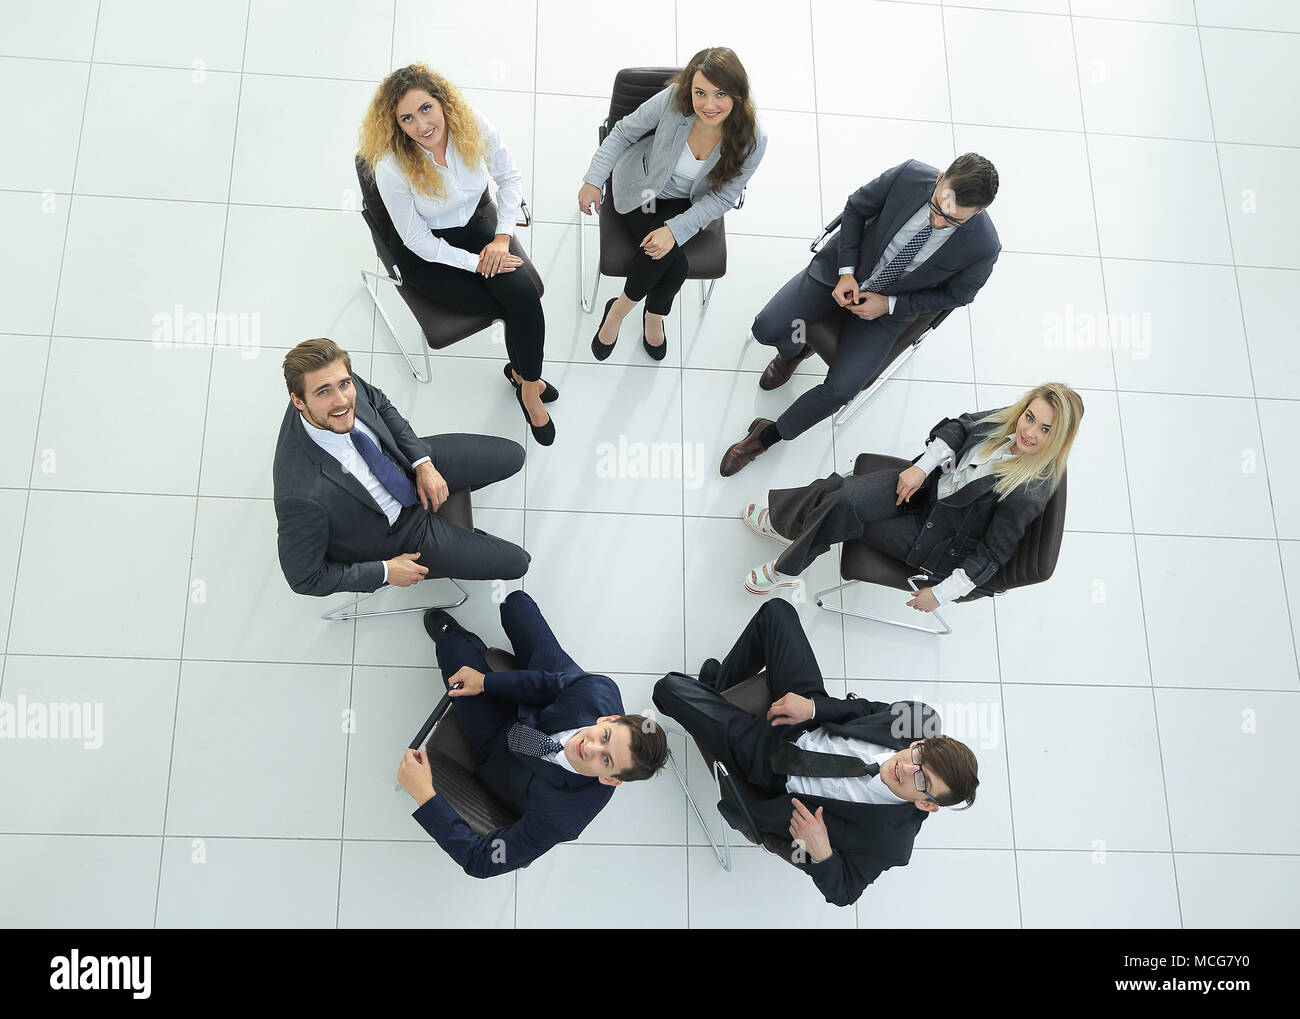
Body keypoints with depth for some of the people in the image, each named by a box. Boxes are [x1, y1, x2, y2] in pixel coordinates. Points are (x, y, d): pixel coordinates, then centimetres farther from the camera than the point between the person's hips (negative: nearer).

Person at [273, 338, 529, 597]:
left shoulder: (349, 387, -26)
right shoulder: (303, 495, -43)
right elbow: (304, 577, -27)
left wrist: (423, 463, -11)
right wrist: (385, 571, -18)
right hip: (390, 530, -5)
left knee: (513, 456, 12)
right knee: (514, 564, 2)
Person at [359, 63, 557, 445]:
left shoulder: (471, 124, -18)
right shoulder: (391, 167, -28)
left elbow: (510, 177, -2)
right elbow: (418, 240, -18)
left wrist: (502, 238, -11)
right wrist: (475, 263, -19)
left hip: (473, 227, 4)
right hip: (425, 254, -4)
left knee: (524, 295, -23)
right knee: (516, 307, -17)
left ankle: (527, 382, 1)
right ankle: (525, 377, 14)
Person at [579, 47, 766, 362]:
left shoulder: (752, 140, -25)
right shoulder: (673, 101, -26)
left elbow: (721, 198, -17)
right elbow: (623, 133, -9)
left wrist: (675, 230, -30)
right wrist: (594, 179, -13)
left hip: (686, 203, 2)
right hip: (642, 190, -1)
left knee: (666, 249, -26)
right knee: (674, 264, -24)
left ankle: (619, 309, 4)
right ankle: (655, 315, 8)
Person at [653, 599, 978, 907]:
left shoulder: (889, 842, -32)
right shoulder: (920, 719, -24)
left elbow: (842, 892, -15)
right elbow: (868, 710, -3)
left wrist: (820, 853, -36)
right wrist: (813, 707, -17)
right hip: (812, 721, 4)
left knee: (669, 688, -6)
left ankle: (713, 691, 38)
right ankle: (719, 684, 38)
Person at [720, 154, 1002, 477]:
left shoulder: (983, 247, -26)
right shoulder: (909, 175, -25)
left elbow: (955, 295, -7)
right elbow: (856, 208, -6)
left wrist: (889, 304, -15)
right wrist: (847, 272, -13)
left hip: (887, 309, -1)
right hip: (843, 269, 2)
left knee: (841, 389, -16)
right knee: (766, 328, -13)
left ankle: (768, 436, 8)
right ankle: (797, 350, 25)